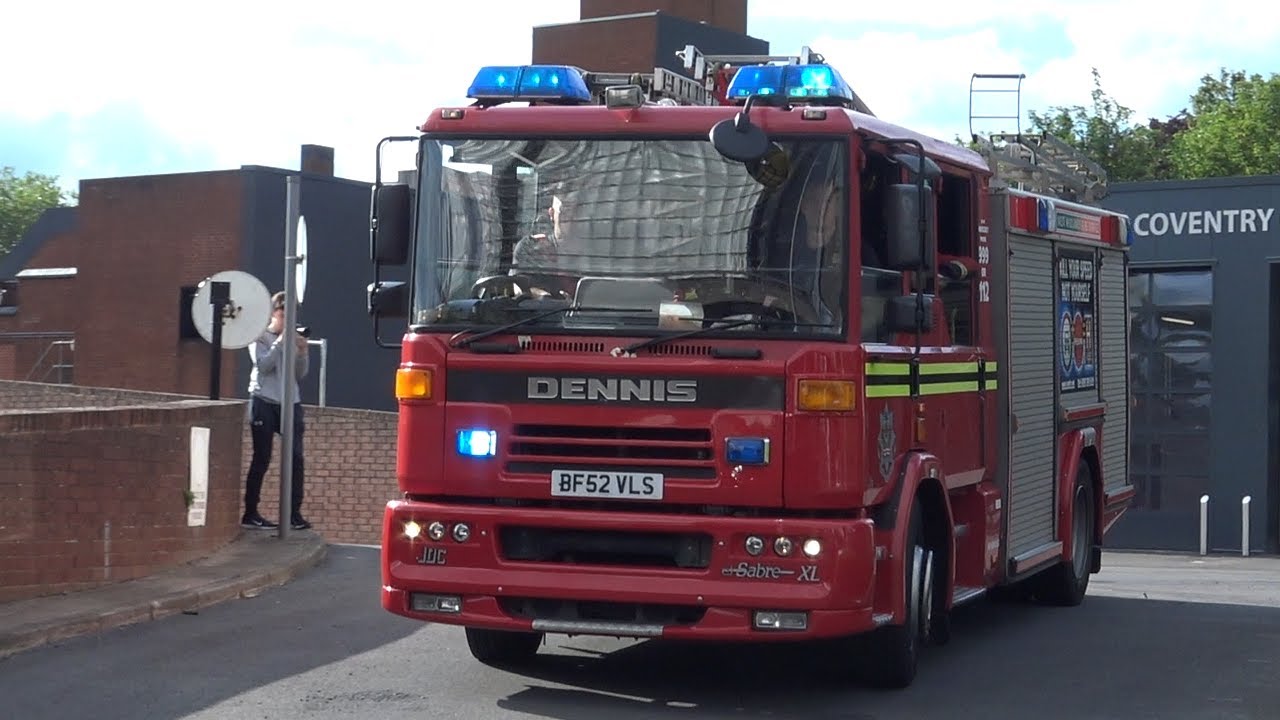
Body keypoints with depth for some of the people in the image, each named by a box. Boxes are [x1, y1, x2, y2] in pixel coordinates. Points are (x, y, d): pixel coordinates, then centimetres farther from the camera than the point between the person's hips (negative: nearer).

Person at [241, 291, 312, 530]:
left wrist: (302, 353, -4)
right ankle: (250, 513, 1)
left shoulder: (293, 338, 15)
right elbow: (263, 365, -11)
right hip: (264, 402, -4)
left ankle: (295, 513, -1)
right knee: (261, 459, -4)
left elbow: (300, 375, 12)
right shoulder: (259, 337, 4)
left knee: (296, 457, -4)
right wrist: (280, 342, -13)